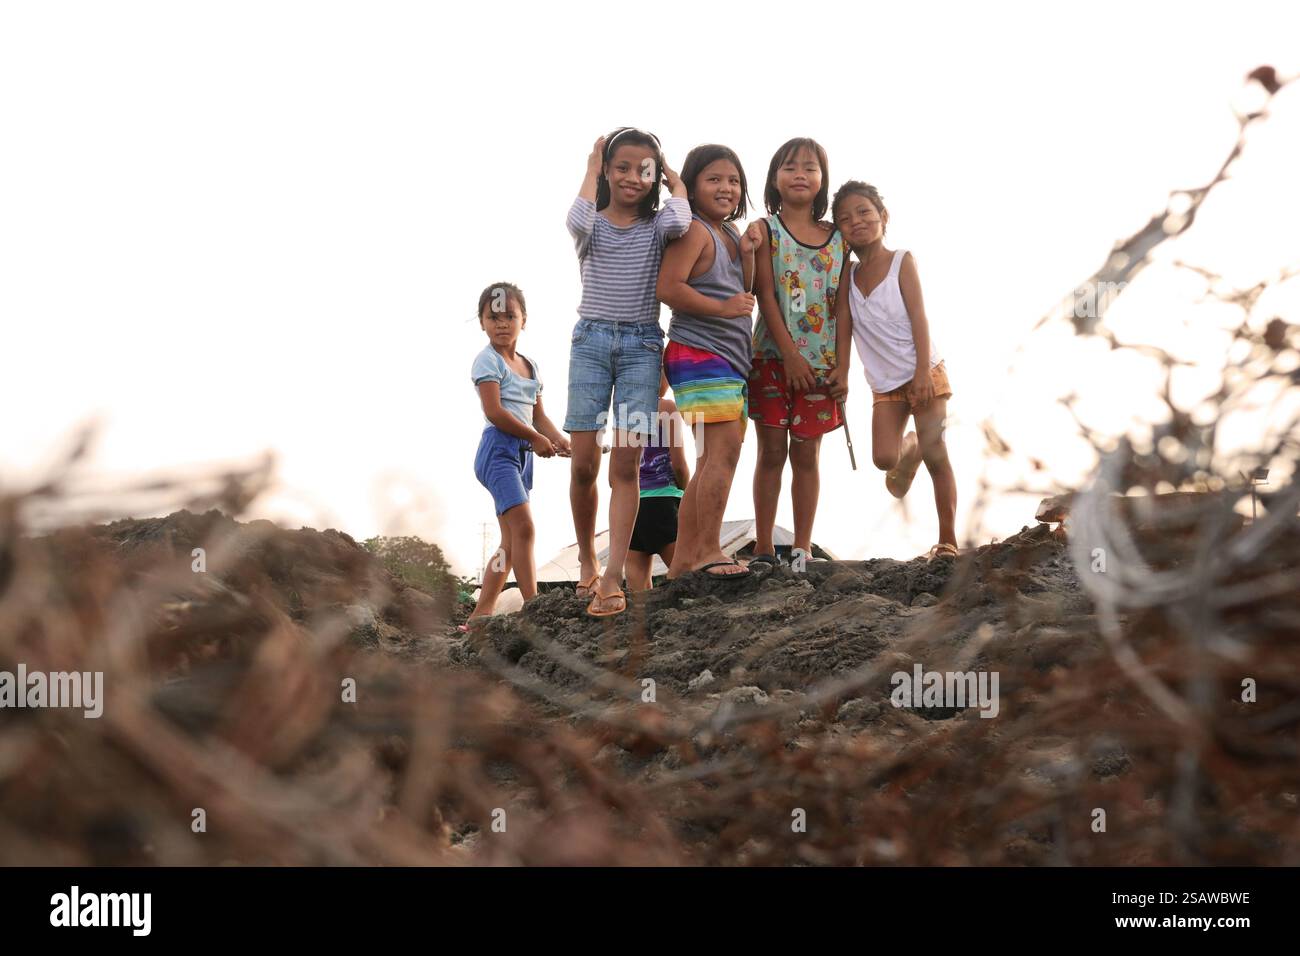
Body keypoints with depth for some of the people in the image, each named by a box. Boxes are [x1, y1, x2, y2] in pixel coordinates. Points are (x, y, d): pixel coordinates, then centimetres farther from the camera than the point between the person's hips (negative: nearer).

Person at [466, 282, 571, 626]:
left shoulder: (530, 366, 18)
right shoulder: (488, 360, -5)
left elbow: (538, 415, 19)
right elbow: (494, 411, -14)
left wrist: (558, 439, 0)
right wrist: (536, 438, -11)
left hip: (523, 455, 8)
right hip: (499, 449, -8)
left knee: (510, 542, 7)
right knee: (523, 526, -21)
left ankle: (481, 613, 11)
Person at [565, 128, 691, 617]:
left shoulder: (656, 225, 6)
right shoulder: (592, 225, 5)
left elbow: (680, 222, -20)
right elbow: (578, 221, -22)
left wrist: (675, 180, -1)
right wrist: (591, 169, -6)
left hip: (641, 344, 0)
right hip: (591, 341, 0)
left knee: (625, 465, -7)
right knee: (584, 465, -2)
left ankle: (612, 578, -11)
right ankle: (587, 561, 18)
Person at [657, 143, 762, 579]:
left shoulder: (729, 233, 19)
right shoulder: (694, 231, -9)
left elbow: (744, 294, 17)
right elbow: (668, 288, -20)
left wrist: (747, 252, 3)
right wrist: (723, 307, -21)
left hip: (731, 358, 10)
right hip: (699, 352, -10)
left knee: (711, 461, 10)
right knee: (724, 448, -19)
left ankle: (683, 559, 14)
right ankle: (708, 550, -16)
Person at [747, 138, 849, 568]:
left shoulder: (837, 237, 8)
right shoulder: (766, 230, 0)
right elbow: (765, 295, -7)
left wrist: (842, 364, -1)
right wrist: (790, 353, -14)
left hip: (821, 360, 2)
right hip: (773, 355, -2)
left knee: (806, 453, 5)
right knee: (772, 451, 0)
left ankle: (802, 550, 11)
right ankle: (763, 550, 5)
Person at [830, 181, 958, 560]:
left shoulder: (901, 261, -6)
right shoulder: (847, 274, 5)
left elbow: (918, 318, -12)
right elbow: (843, 326, 3)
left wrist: (922, 372, -19)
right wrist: (841, 375, -6)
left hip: (923, 374, -3)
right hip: (884, 384, 3)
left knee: (934, 454, -7)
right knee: (883, 457, -12)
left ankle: (948, 540, 1)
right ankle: (908, 449, 26)